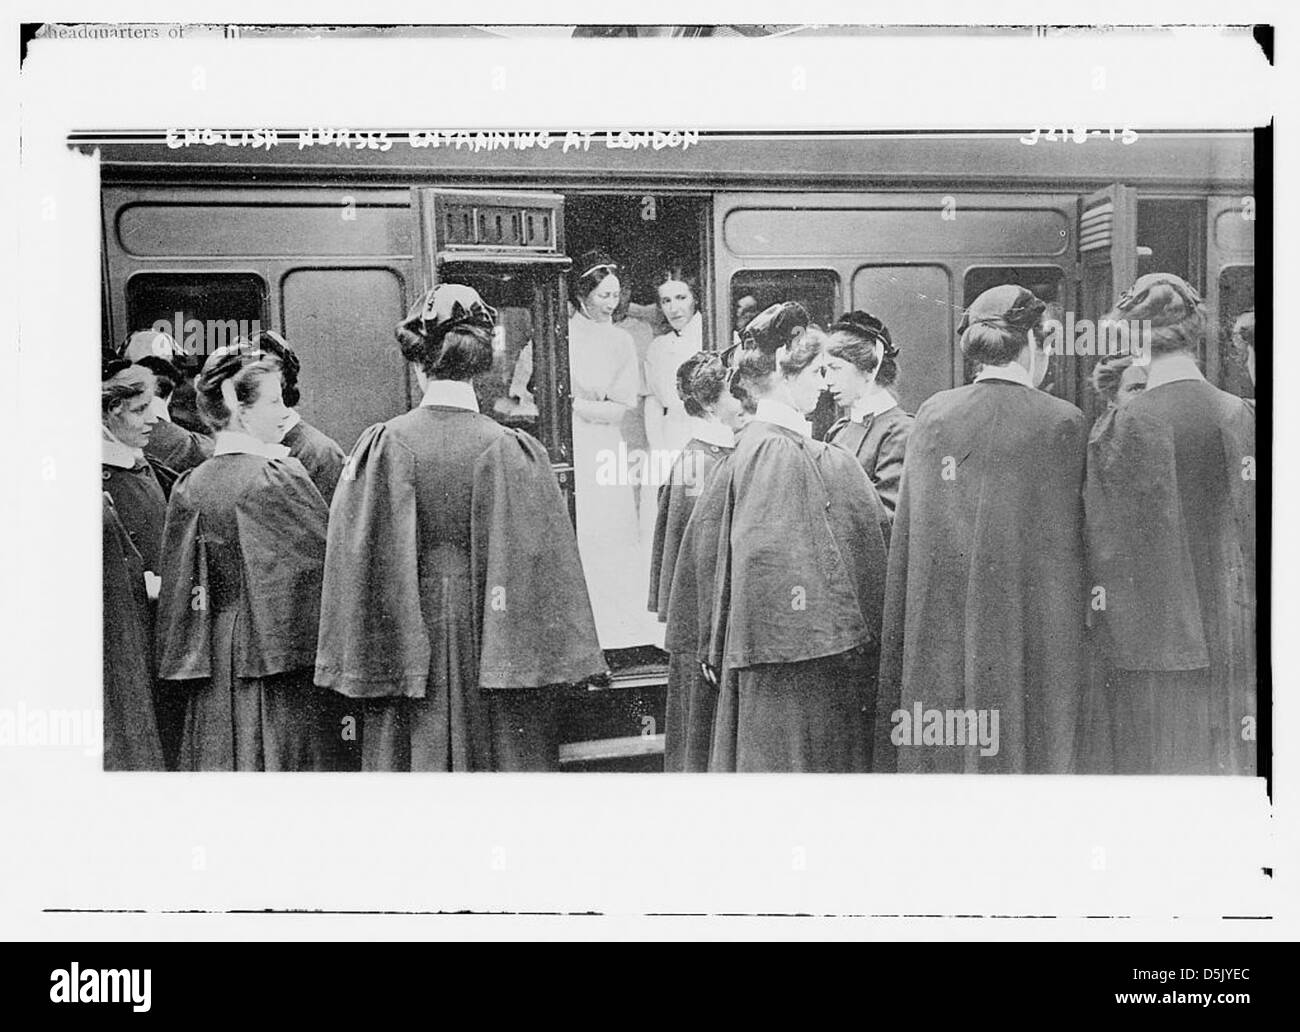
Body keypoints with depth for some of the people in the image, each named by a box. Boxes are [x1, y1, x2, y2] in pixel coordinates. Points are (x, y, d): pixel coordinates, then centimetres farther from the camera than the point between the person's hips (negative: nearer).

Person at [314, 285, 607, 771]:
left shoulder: (383, 447, -8)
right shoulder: (513, 450, -9)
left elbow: (361, 564, -5)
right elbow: (544, 567, -6)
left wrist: (357, 669, 4)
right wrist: (565, 663, 3)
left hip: (410, 646, 1)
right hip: (492, 645, 0)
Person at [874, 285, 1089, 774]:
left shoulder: (931, 414, 3)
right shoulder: (1062, 423, -7)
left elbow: (906, 535, 7)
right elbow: (1069, 545, -4)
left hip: (938, 633, 4)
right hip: (1027, 638, -3)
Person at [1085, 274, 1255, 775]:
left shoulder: (1125, 428, -13)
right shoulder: (1241, 417, -1)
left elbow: (1109, 549, -11)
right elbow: (1255, 540, 5)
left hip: (1153, 646, -4)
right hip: (1231, 647, 4)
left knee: (1153, 764, 6)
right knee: (1225, 761, 13)